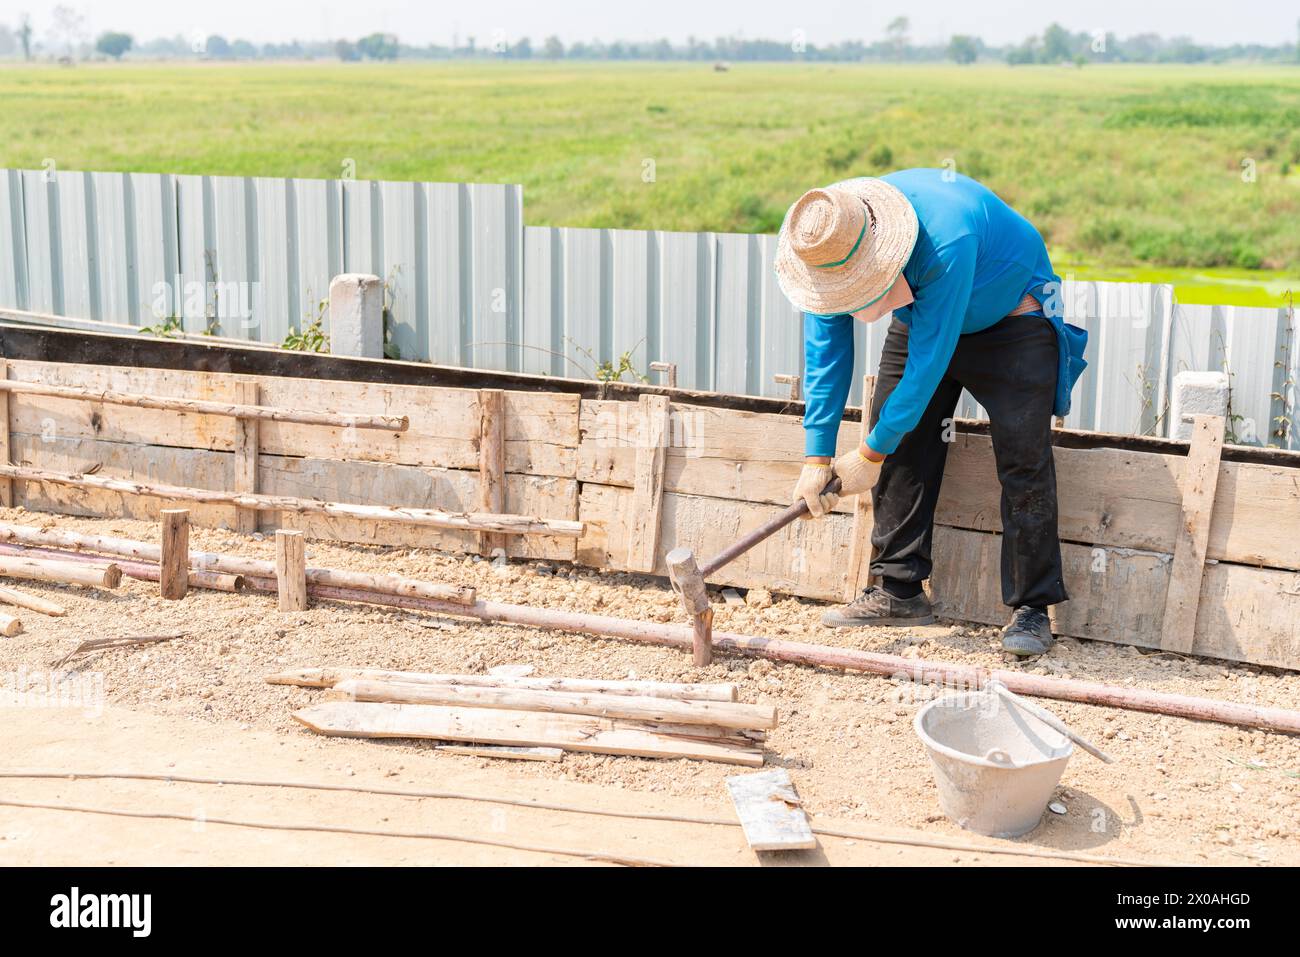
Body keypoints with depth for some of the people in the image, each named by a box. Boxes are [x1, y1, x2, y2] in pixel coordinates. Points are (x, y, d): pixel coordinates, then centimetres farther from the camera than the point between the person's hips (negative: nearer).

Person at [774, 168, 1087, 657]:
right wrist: (816, 458, -18)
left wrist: (870, 453, -28)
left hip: (1011, 317, -6)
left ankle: (1031, 607, -9)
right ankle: (898, 590, 6)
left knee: (1022, 458, -16)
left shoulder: (946, 241, -43)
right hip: (920, 314, 6)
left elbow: (929, 358, -36)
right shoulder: (825, 245, -23)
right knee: (899, 450, -3)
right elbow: (824, 350, -15)